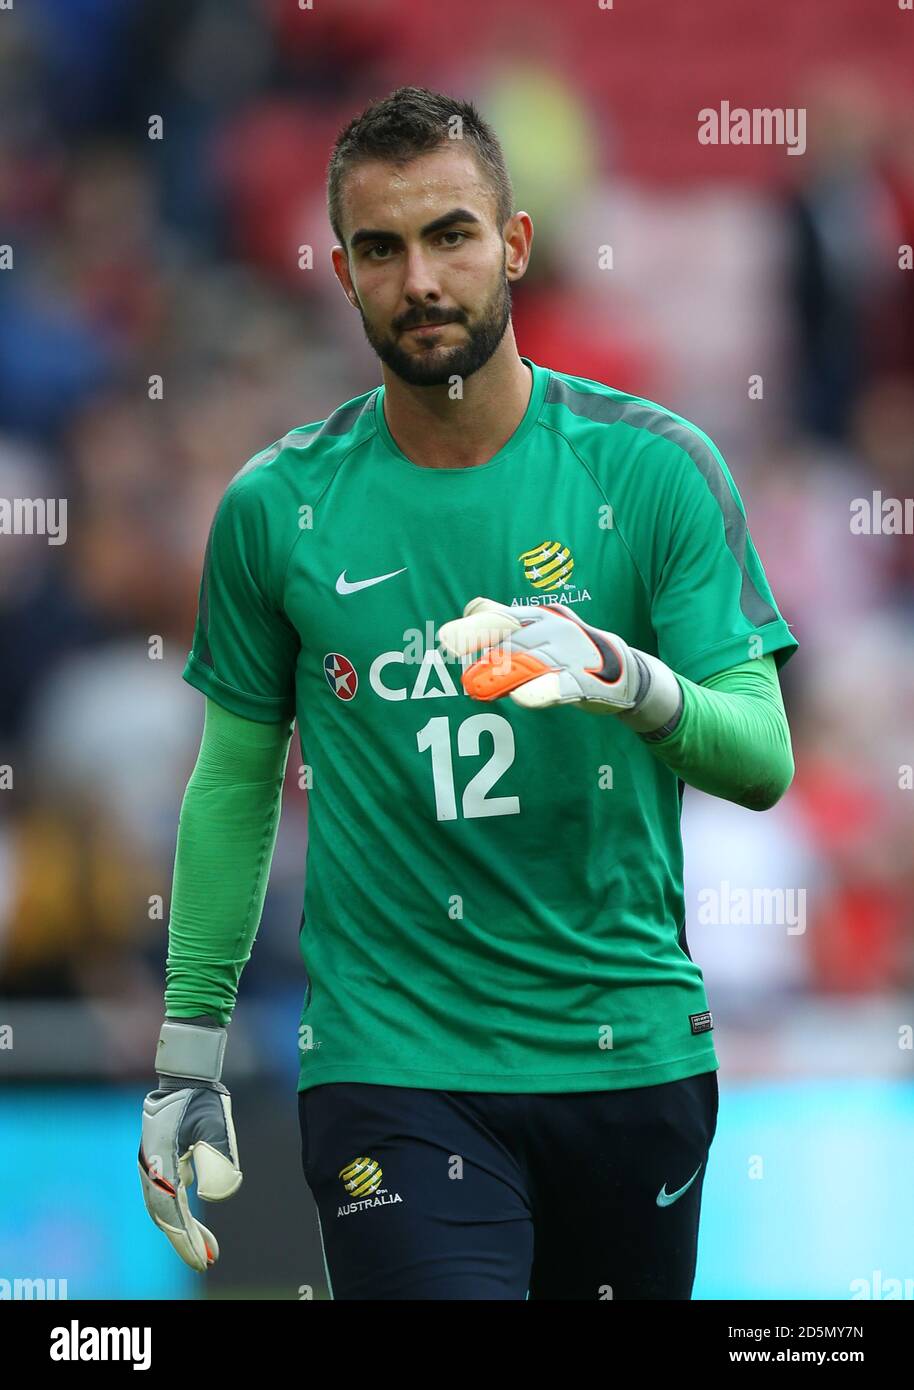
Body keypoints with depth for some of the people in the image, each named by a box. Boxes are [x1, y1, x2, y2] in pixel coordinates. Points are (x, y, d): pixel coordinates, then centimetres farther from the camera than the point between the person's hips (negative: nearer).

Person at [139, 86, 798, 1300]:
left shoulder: (655, 468, -2)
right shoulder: (278, 508, 2)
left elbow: (765, 759, -7)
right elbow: (235, 782, 13)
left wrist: (632, 682, -28)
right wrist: (188, 1054, 11)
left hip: (633, 1057, 1)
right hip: (390, 1065, -1)